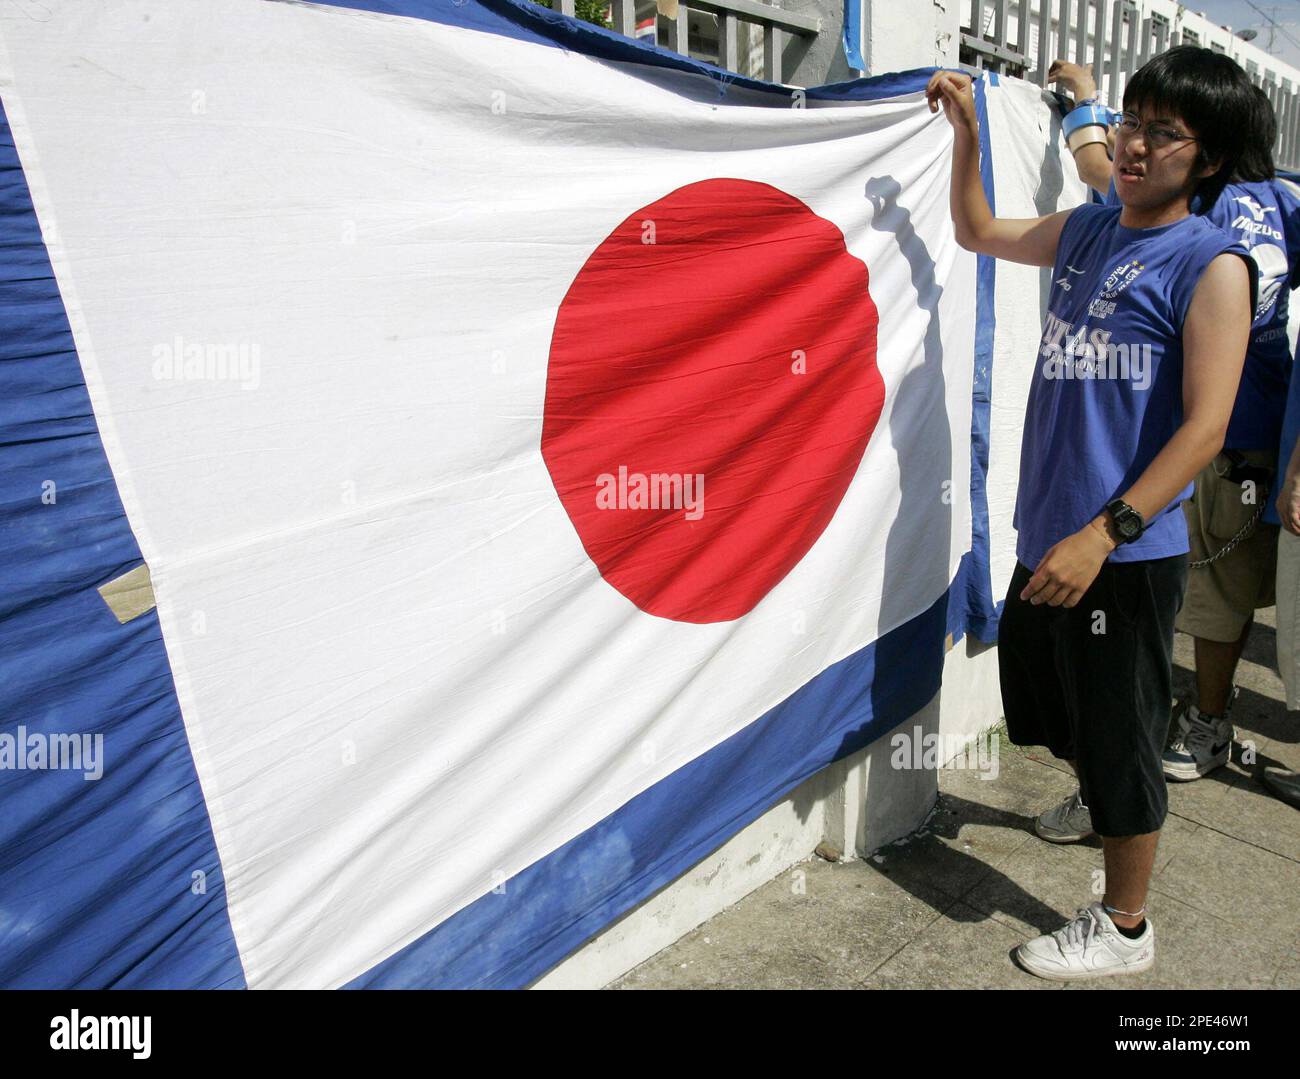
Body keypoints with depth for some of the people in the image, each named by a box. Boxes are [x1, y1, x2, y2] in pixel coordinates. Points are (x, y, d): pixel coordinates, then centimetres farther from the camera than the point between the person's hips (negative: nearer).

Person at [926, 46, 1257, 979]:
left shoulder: (1212, 263, -10)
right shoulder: (1085, 230, 10)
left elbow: (1205, 427, -17)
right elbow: (978, 231, 26)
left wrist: (1103, 535, -24)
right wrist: (966, 129, 13)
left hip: (1128, 550, -7)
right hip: (1047, 533, 7)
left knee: (1119, 736, 6)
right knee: (1041, 707, 22)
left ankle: (1125, 927, 27)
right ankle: (1105, 806, 52)